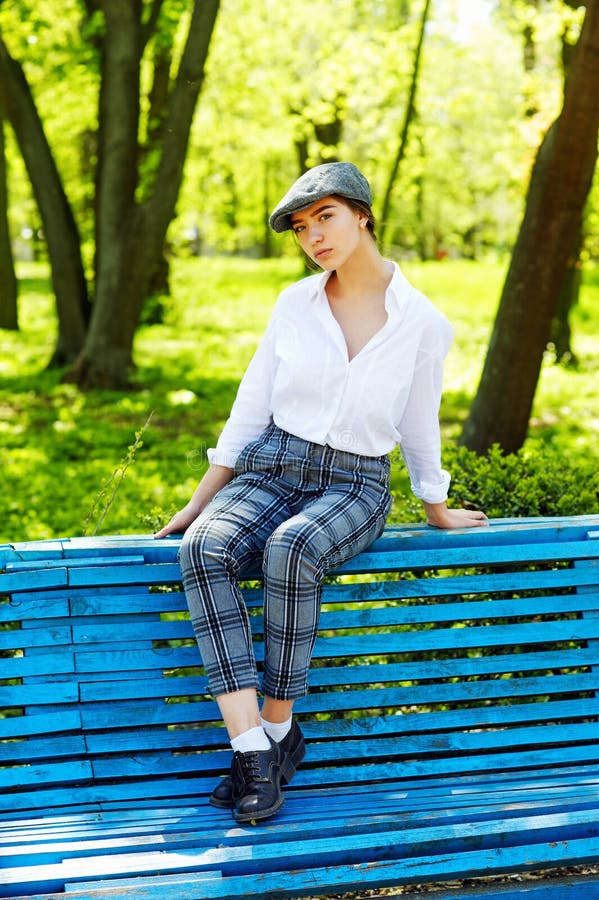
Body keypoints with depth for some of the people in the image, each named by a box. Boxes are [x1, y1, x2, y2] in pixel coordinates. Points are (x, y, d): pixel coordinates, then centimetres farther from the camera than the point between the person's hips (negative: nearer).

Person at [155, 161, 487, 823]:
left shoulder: (421, 322, -3)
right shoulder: (294, 304, 4)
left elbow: (419, 429, 11)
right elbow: (249, 412, 8)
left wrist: (437, 513, 21)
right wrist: (196, 504, 5)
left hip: (353, 488, -2)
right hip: (269, 470, 2)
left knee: (292, 549, -38)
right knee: (205, 547, -32)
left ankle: (279, 729, -21)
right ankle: (255, 752, -36)